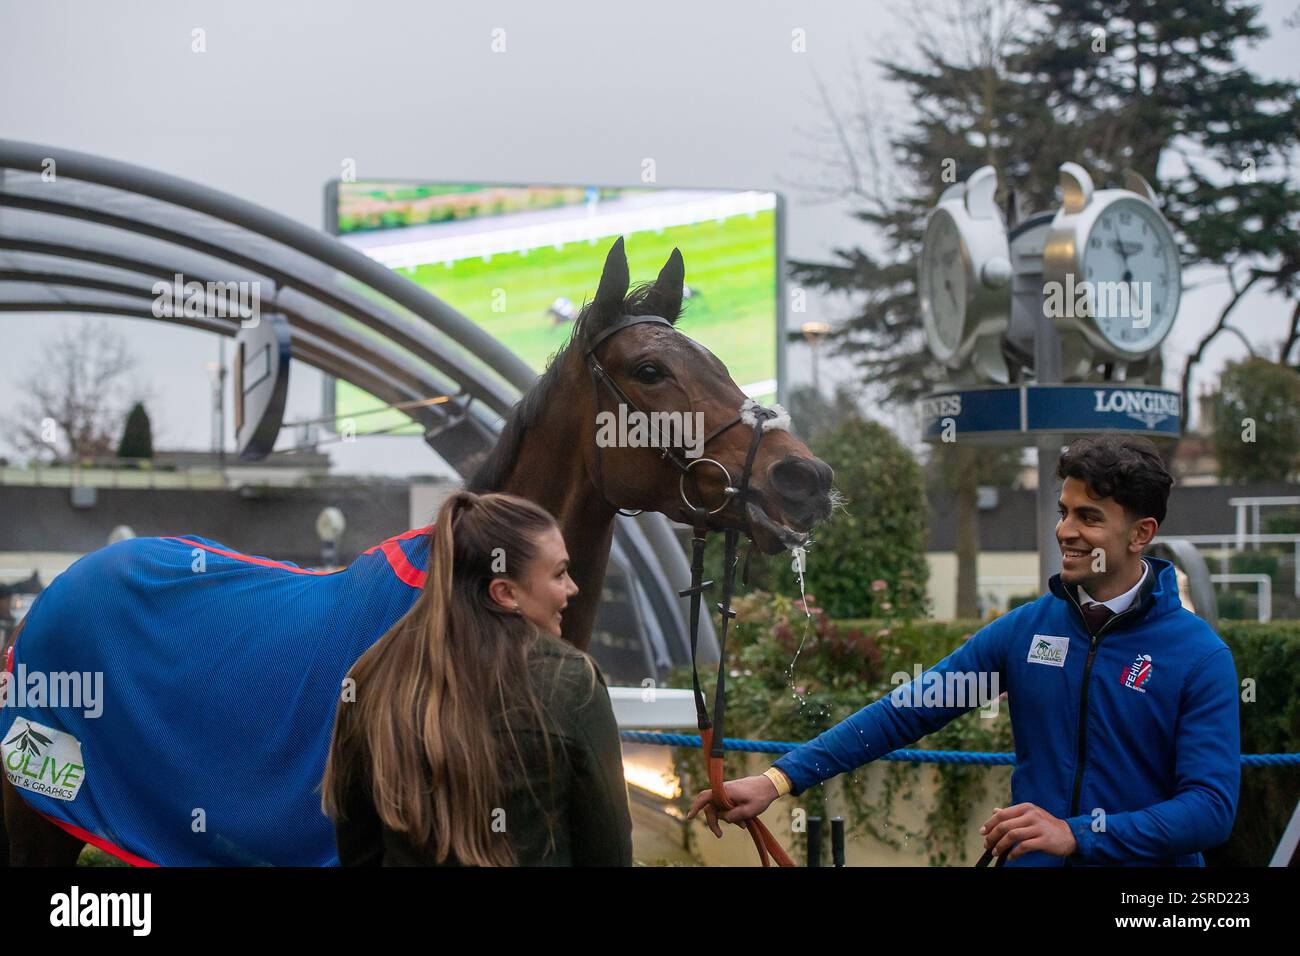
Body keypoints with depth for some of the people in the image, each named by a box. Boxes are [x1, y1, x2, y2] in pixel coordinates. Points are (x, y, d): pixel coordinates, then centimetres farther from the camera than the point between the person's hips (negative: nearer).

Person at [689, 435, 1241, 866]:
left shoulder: (1200, 657, -10)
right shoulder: (1024, 629, 1)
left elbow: (1212, 807, -17)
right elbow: (904, 713, 0)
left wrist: (1076, 835, -26)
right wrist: (778, 780, -8)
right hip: (1028, 861, 3)